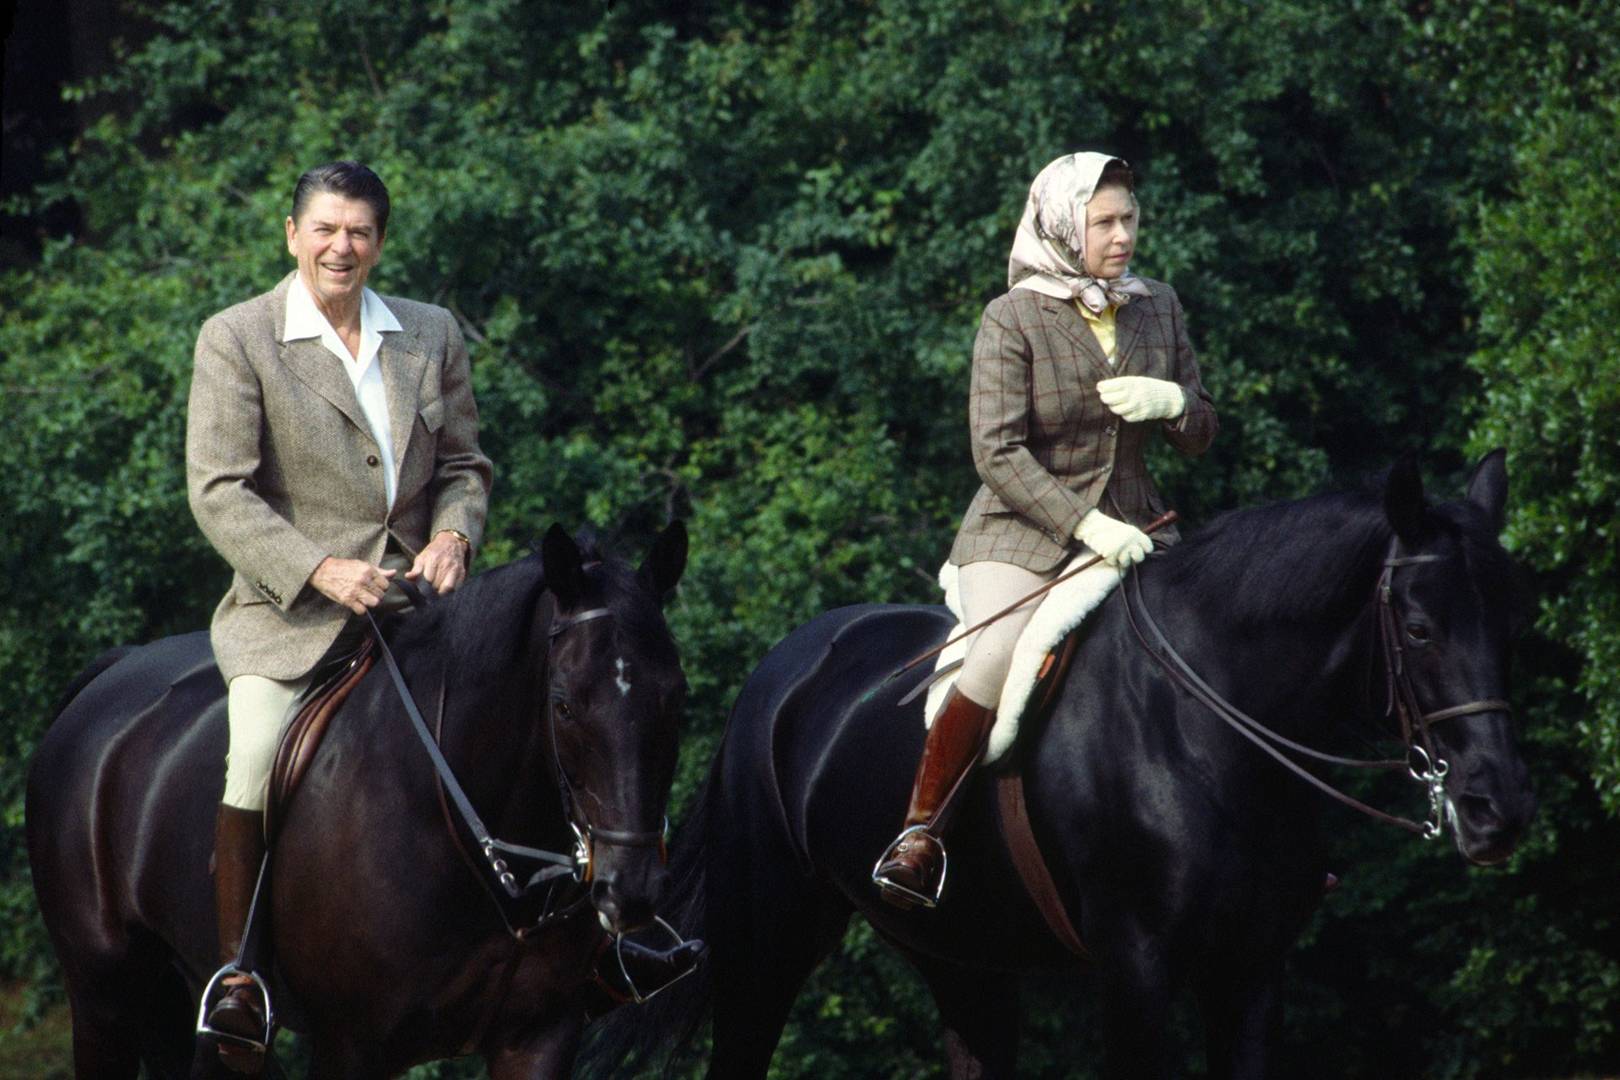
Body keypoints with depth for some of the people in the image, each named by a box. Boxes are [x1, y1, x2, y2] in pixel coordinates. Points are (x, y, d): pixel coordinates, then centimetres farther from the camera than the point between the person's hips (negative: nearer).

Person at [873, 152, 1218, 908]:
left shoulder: (1158, 309, 7)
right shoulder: (1015, 319, -9)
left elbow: (1201, 436, 13)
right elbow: (998, 451, -16)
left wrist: (1174, 404, -11)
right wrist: (1086, 526, -25)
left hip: (1132, 525, 5)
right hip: (1024, 532, -5)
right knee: (997, 659, -31)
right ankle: (921, 832, -17)